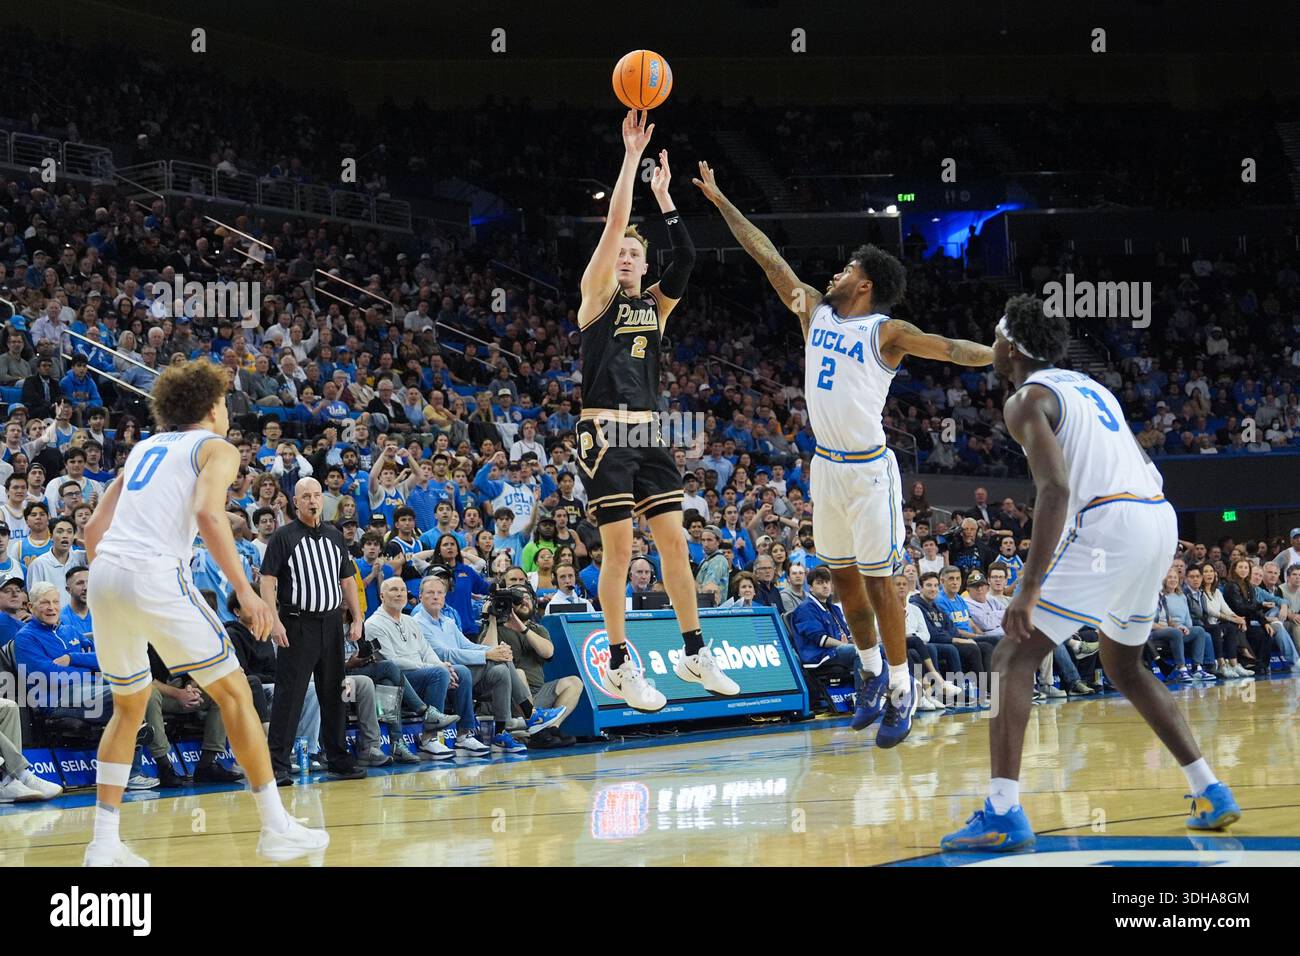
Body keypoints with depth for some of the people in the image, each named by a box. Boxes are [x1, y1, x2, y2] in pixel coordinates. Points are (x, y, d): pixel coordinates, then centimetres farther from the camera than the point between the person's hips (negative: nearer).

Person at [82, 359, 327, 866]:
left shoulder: (145, 448, 27)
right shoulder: (217, 448, 9)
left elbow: (95, 527, 22)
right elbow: (209, 515, -12)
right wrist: (245, 591, -12)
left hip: (104, 576, 6)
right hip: (155, 575, -6)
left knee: (129, 706, 22)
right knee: (234, 692, 5)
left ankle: (104, 843, 16)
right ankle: (277, 827, 5)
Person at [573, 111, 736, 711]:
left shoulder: (656, 305, 13)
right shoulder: (597, 296, 0)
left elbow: (686, 257, -4)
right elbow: (615, 222, -10)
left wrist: (663, 197, -6)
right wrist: (632, 155, -11)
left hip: (647, 435, 5)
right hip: (603, 434, -5)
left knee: (674, 542, 5)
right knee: (619, 547, -7)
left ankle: (694, 655, 15)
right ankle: (619, 667, 0)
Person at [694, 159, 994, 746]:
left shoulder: (886, 333, -10)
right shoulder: (814, 311, 7)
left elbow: (950, 348, -18)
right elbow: (766, 255, 9)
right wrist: (720, 202, 11)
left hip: (868, 470, -7)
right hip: (826, 465, 7)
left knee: (878, 581, -5)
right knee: (842, 576, 13)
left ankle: (901, 688, 2)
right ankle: (870, 671, 28)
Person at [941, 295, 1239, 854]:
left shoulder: (1027, 399, -1)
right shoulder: (1088, 386, 26)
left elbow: (1055, 489, -16)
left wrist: (1030, 587, -21)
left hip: (1107, 524, -8)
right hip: (1161, 518, 8)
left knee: (1014, 658, -3)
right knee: (1124, 665, 28)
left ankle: (1003, 813, -16)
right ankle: (1210, 793, 23)